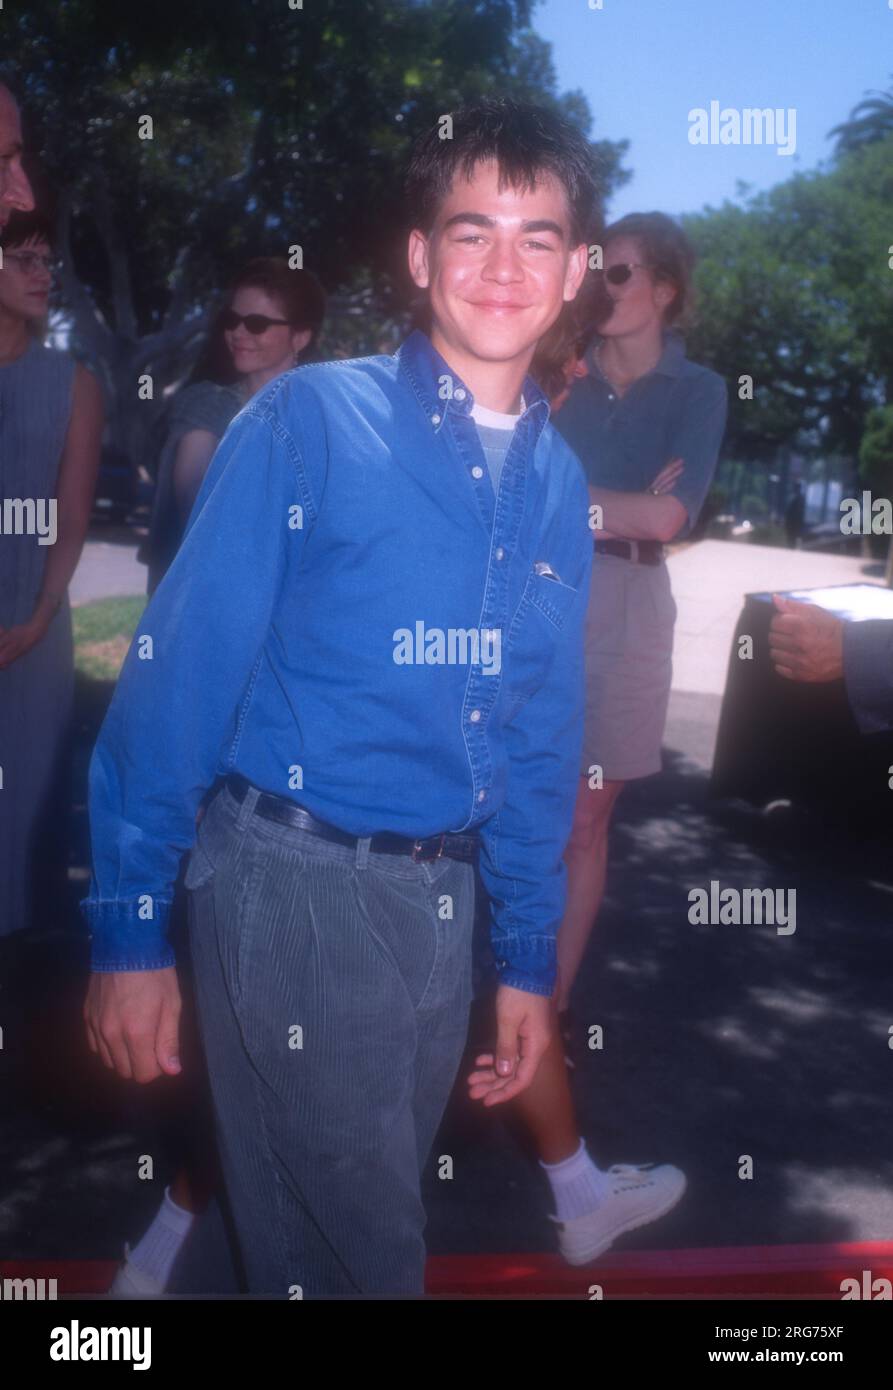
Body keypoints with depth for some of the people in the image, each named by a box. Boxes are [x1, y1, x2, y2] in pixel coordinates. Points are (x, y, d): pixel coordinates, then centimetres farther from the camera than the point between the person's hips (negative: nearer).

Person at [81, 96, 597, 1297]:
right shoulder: (310, 420, -10)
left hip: (444, 901, 5)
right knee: (360, 1239, 7)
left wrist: (528, 957, 13)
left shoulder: (558, 483, 7)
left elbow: (540, 736, 12)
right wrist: (129, 925, -11)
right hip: (296, 884, -5)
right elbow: (183, 666, -11)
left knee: (370, 1211, 20)